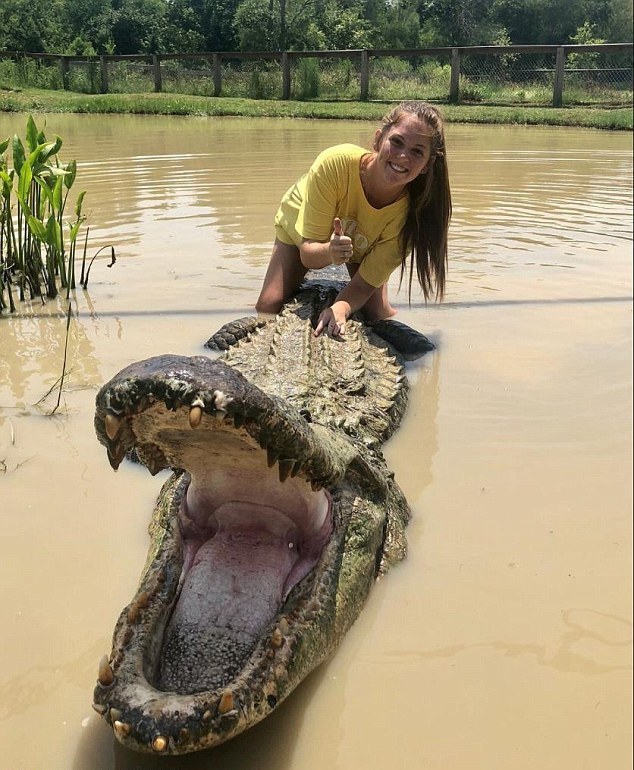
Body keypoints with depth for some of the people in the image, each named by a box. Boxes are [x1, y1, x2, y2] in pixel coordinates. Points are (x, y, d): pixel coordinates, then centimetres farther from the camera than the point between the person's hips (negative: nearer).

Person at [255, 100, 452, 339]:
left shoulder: (411, 210, -37)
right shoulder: (335, 163, -43)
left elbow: (368, 279, -31)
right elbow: (308, 255, -37)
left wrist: (341, 308, -52)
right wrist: (329, 253, -60)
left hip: (363, 248, 1)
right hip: (299, 228, -1)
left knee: (380, 315, -11)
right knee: (268, 307, -12)